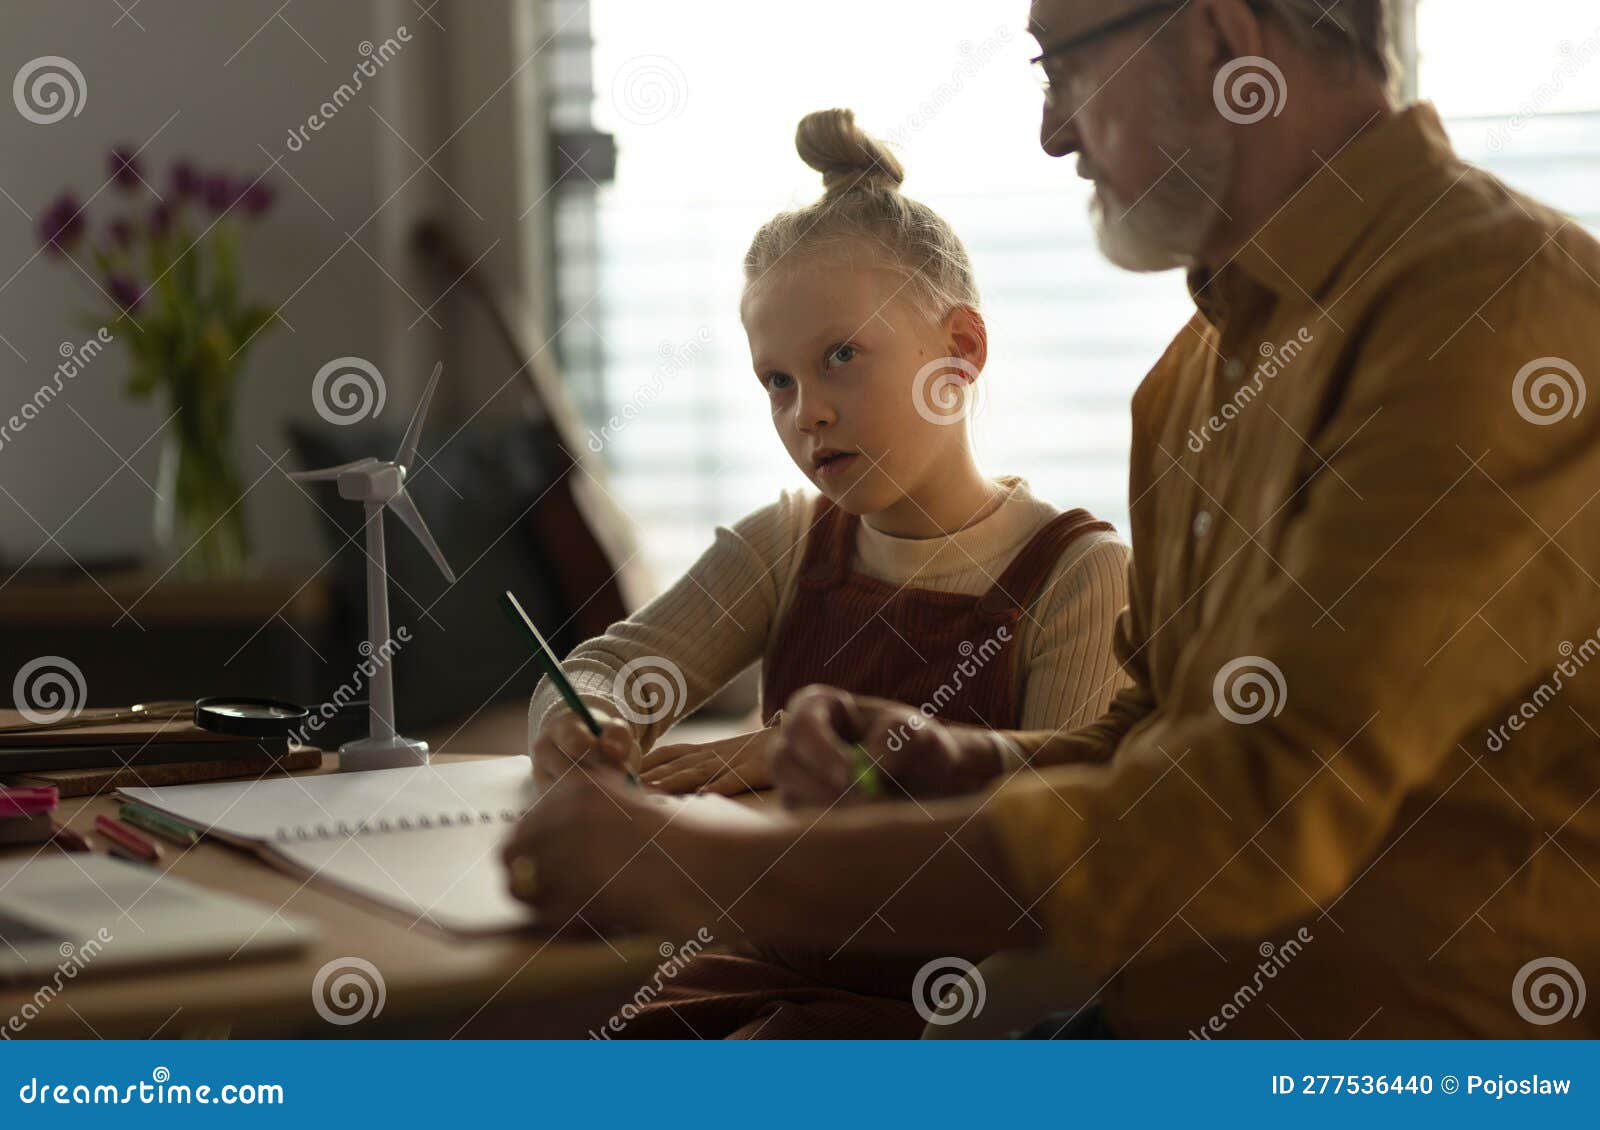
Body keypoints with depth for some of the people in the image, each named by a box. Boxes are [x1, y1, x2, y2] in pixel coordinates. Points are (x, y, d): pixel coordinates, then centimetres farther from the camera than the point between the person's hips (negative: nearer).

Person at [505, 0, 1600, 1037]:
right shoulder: (1210, 354, 16)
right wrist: (958, 763, 1)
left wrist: (717, 871, -22)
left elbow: (1266, 807, -25)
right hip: (1161, 1010, 8)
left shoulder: (1511, 299, -16)